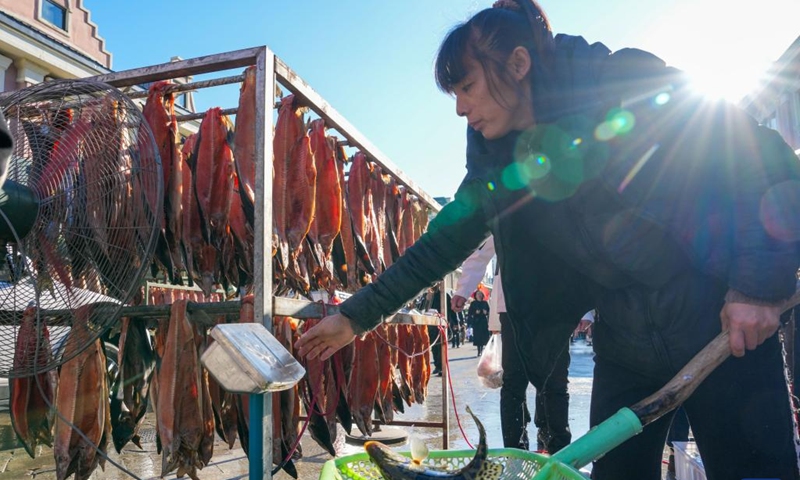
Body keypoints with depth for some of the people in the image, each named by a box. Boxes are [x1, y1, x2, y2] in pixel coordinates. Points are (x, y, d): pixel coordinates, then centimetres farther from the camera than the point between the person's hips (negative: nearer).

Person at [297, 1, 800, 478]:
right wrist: (356, 315, 3)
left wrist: (759, 282, -19)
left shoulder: (634, 86, -13)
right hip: (624, 350, 4)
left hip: (727, 331, -3)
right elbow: (442, 243, 4)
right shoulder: (499, 166, 1)